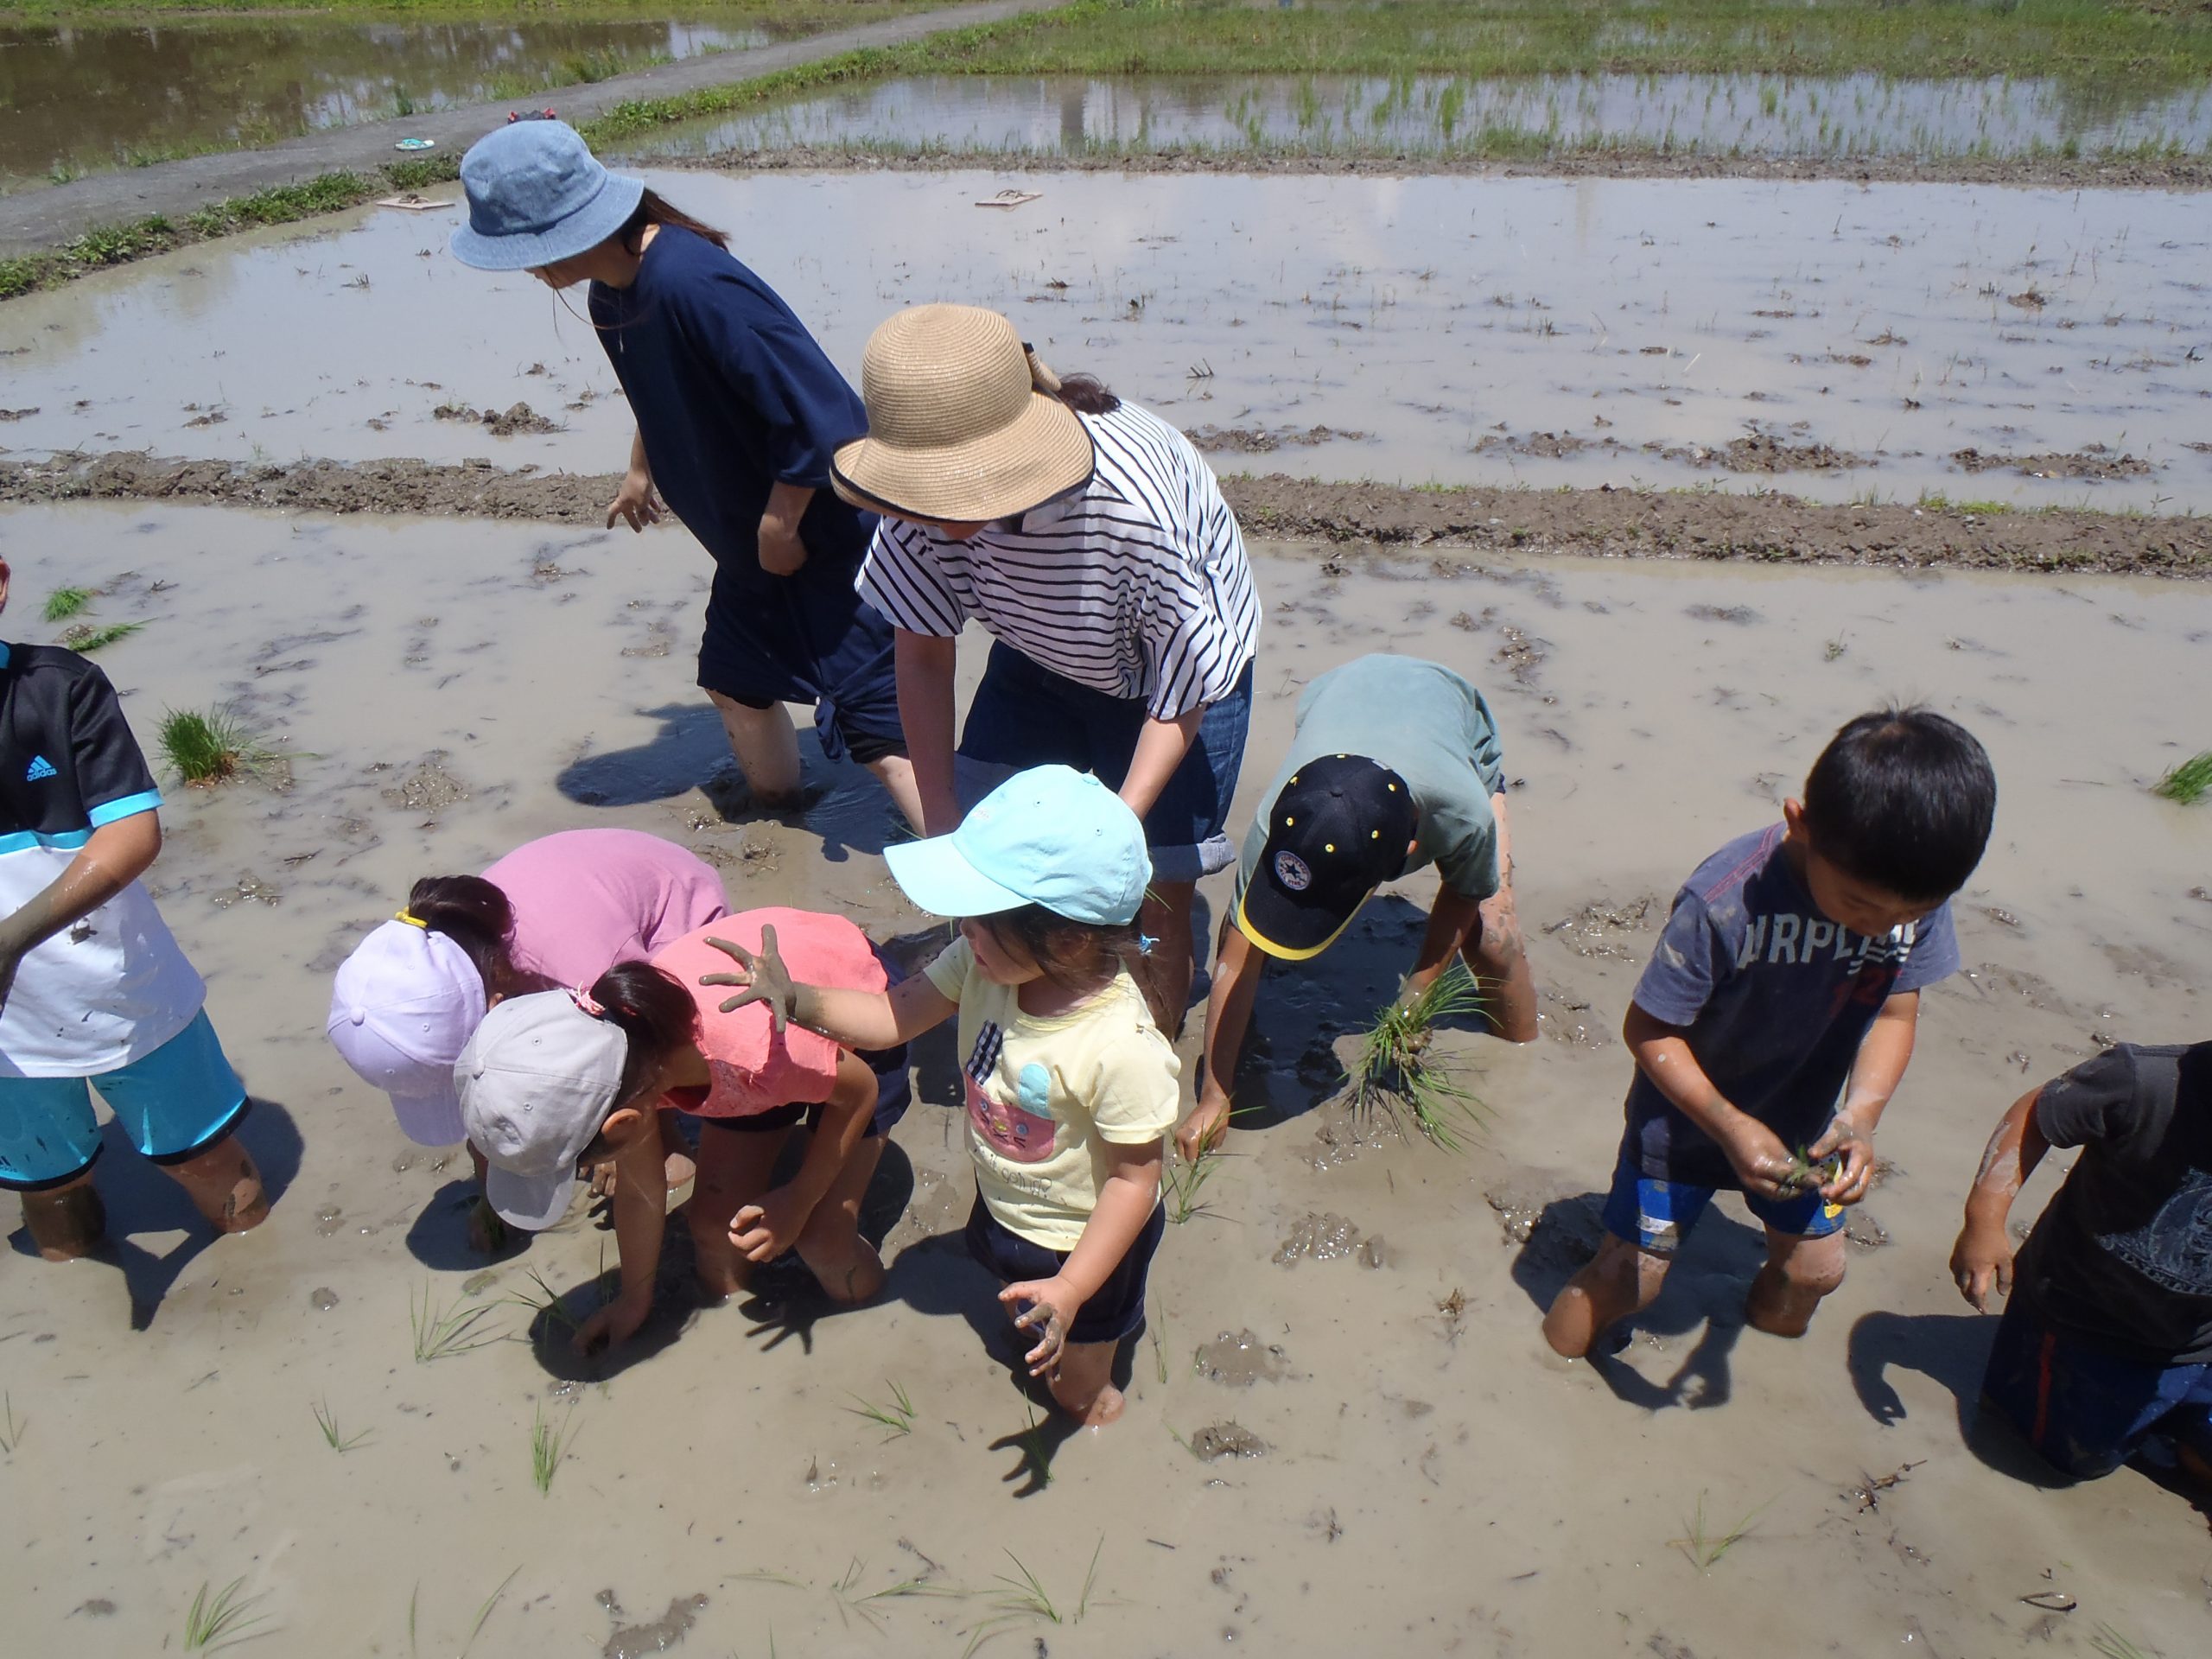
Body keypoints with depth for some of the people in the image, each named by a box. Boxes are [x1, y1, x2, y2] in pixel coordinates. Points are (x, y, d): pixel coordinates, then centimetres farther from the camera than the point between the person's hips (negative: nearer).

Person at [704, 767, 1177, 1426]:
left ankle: (1097, 1395, 55)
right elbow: (896, 1016, -12)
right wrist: (798, 999, -28)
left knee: (1076, 1386, 23)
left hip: (1084, 1241, -6)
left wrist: (1072, 1287, -28)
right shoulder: (985, 960, -23)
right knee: (1020, 1318, 36)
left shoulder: (1123, 1049, -40)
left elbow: (1135, 1177, -28)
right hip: (1003, 1207, 6)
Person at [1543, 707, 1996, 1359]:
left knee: (1814, 1269, 19)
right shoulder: (1723, 902, -36)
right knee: (1627, 1278, 4)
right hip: (1688, 1117, -5)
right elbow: (1649, 1030, -25)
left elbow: (1895, 1012, -7)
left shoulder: (1916, 892, -20)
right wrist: (1729, 1124, -32)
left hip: (1802, 1125, 5)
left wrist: (1861, 1114, -22)